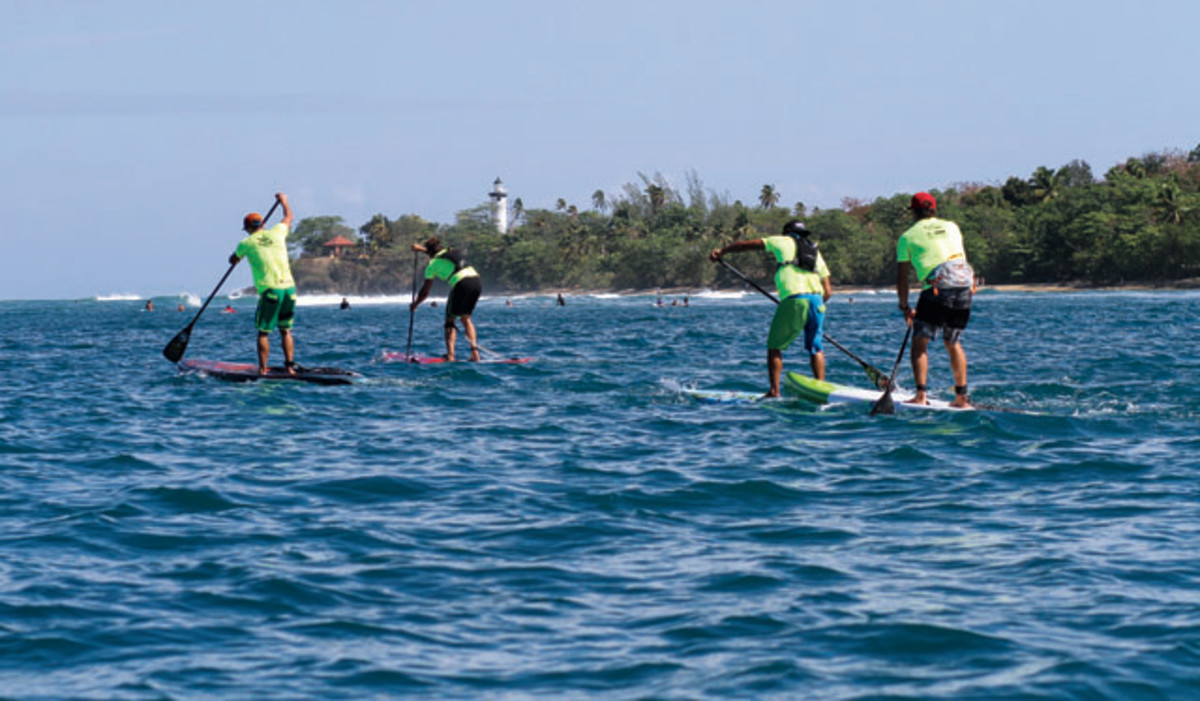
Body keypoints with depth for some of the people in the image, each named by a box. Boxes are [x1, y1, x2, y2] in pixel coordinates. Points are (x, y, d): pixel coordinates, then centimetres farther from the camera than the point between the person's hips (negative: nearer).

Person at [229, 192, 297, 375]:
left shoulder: (247, 243, 3)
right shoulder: (277, 233, 10)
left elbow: (232, 261, 23)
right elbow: (288, 217, 32)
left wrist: (242, 251, 43)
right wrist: (283, 201, 50)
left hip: (270, 291, -4)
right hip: (289, 288, 4)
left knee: (263, 332, 3)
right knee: (285, 330, 14)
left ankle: (263, 369, -3)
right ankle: (290, 365, 9)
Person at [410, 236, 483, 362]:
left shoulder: (432, 264, 11)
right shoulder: (451, 251, 26)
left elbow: (425, 291, 15)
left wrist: (414, 304, 29)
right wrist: (421, 248, 58)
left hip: (462, 284, -6)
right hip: (477, 281, 6)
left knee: (450, 320, 7)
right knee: (466, 318, 20)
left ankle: (450, 355, -5)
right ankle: (475, 352, 7)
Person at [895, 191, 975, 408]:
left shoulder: (908, 237, 11)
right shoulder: (952, 227, 23)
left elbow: (902, 276, 11)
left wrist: (905, 307, 19)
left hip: (938, 285, -5)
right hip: (965, 284, 5)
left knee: (920, 342, 0)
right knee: (953, 342, 16)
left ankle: (921, 394, -13)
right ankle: (962, 396, 13)